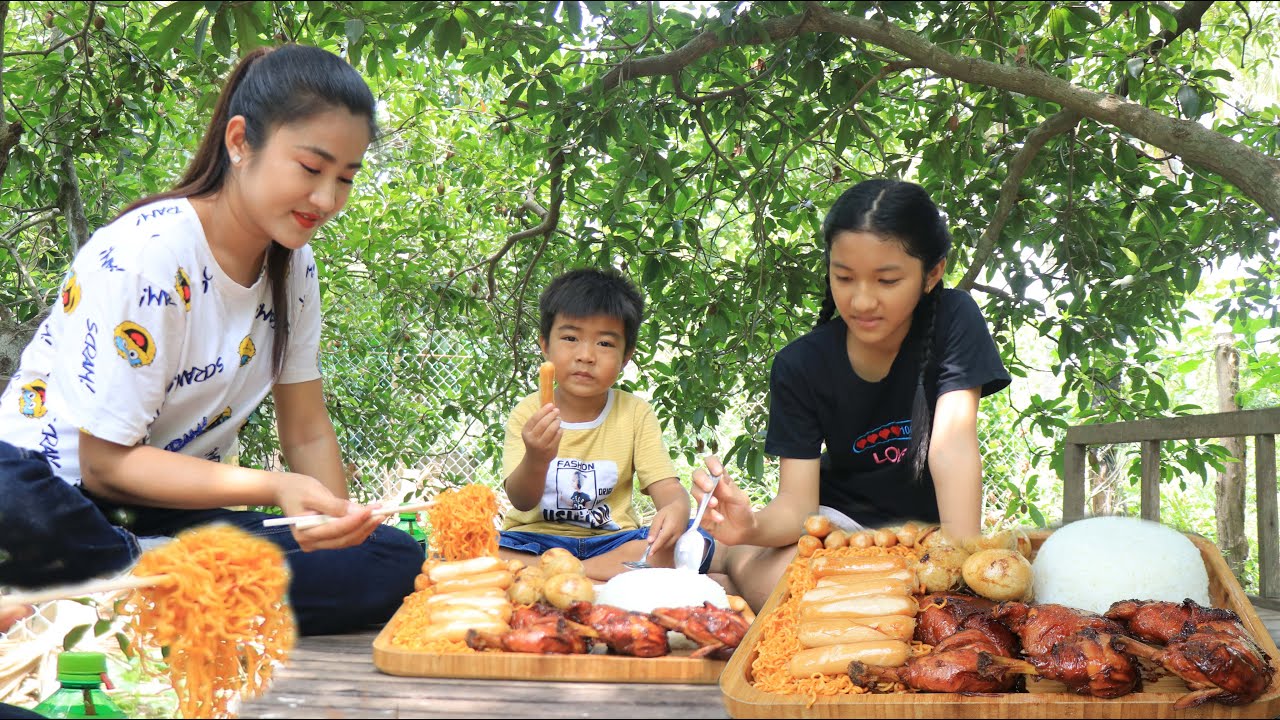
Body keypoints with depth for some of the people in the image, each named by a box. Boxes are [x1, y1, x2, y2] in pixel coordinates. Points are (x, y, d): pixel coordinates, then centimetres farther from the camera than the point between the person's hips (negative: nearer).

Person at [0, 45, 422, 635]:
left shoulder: (294, 266, 4)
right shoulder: (145, 255, -18)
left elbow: (307, 433, 8)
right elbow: (105, 463, -18)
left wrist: (339, 523, -11)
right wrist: (274, 489, -29)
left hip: (172, 510, 7)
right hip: (54, 491, -7)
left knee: (398, 562, -19)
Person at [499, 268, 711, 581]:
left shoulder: (635, 414, 2)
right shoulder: (528, 414, -2)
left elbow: (666, 487, -6)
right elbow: (522, 501, -11)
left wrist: (676, 509, -32)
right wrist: (536, 460, -35)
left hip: (612, 540, 2)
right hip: (537, 538, -2)